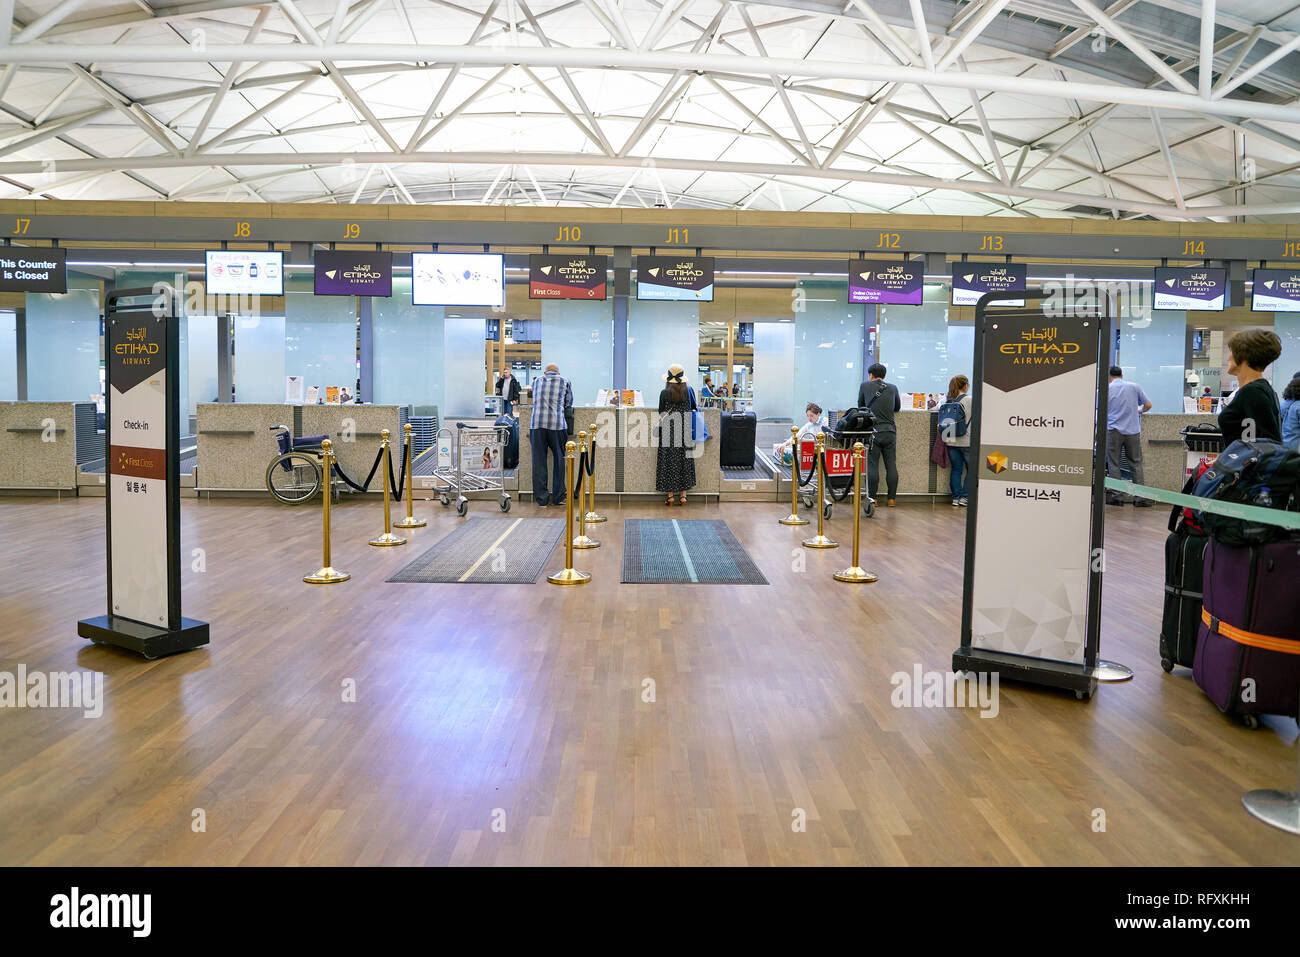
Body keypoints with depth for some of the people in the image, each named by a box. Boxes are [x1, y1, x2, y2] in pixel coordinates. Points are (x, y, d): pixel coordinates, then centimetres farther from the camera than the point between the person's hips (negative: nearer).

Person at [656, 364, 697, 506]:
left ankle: (670, 495, 4)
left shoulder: (664, 393, -7)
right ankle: (683, 495, 8)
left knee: (669, 461, 4)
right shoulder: (688, 392, -3)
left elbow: (661, 413, -2)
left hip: (668, 431, -2)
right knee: (684, 461, 8)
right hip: (685, 430, 2)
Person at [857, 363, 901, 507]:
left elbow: (860, 406, 18)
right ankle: (891, 498, 7)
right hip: (890, 432, 2)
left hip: (873, 431, -2)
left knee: (872, 466, 0)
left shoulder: (865, 386, 4)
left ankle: (872, 498, 0)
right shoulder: (893, 389, 9)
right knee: (891, 466, 6)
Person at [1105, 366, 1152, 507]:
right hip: (1132, 431, 2)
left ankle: (1117, 496, 3)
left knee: (1113, 465, 5)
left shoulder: (1106, 389, 0)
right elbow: (1148, 405, 7)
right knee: (1136, 464, 7)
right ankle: (1139, 498, 5)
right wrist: (1139, 411, 27)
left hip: (1113, 430, -2)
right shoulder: (1134, 387, 5)